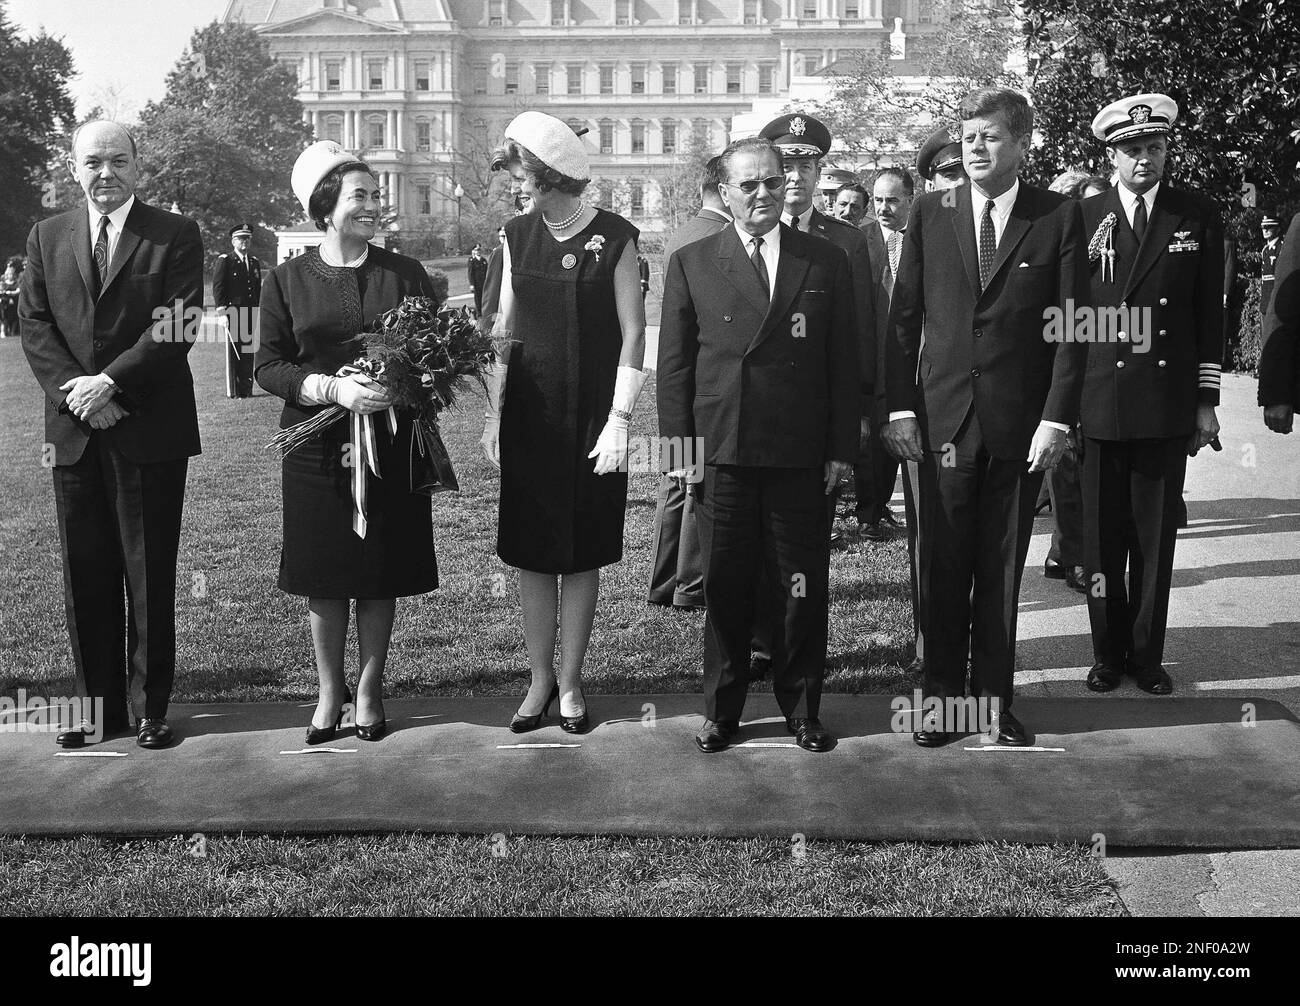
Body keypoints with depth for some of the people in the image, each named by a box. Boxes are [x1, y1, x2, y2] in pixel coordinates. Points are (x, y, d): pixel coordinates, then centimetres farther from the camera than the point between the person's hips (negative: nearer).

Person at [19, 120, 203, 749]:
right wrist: (73, 389, -9)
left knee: (150, 575, 2)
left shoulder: (175, 235, 1)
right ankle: (99, 704, 19)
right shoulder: (47, 237, 13)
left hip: (150, 431, -3)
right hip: (74, 430, 4)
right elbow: (33, 323, 6)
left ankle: (150, 709, 12)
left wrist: (110, 381, -15)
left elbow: (175, 329, -8)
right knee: (86, 574, 8)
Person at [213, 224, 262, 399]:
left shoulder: (254, 262, 18)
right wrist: (222, 311, -14)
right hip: (232, 312, -5)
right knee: (233, 353, -3)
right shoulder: (224, 261, 2)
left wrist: (258, 313, 13)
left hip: (251, 315, 5)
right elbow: (217, 287, -5)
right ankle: (233, 391, 1)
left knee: (249, 352, 5)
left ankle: (246, 389, 12)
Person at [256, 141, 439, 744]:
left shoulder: (406, 274, 4)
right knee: (323, 575, 5)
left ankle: (369, 688, 21)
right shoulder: (287, 279, 3)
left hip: (389, 443, 0)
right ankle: (329, 690, 21)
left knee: (381, 571, 6)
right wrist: (332, 388, -17)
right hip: (317, 447, 0)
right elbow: (267, 367, -1)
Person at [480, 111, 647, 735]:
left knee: (582, 555, 5)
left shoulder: (614, 238, -7)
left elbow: (633, 336, -6)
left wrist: (619, 422, -11)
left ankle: (571, 683, 18)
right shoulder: (517, 236, 5)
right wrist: (493, 415, 5)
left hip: (592, 418, -3)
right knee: (530, 553, 6)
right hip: (529, 416, 3)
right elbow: (504, 329, 9)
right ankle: (540, 679, 20)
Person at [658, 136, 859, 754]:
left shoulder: (825, 262, 8)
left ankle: (802, 709, 21)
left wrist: (842, 448, 2)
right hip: (720, 453, 0)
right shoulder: (691, 263, 7)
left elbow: (843, 362, 7)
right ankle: (722, 711, 21)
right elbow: (674, 363, 6)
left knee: (802, 589, 6)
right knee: (725, 587, 7)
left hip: (801, 456, 0)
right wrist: (679, 446, -1)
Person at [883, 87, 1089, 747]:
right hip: (943, 420, 1)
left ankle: (995, 697, 20)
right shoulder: (929, 214, 6)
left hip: (1021, 426, -1)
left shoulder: (1059, 218, 2)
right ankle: (942, 694, 17)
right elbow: (903, 316, 5)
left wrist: (1056, 418, -7)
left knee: (1002, 570, 8)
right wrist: (900, 408, -2)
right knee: (943, 569, 6)